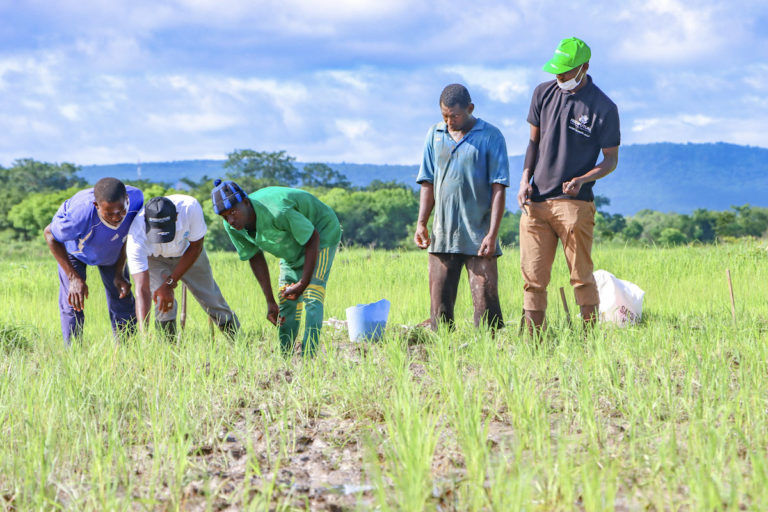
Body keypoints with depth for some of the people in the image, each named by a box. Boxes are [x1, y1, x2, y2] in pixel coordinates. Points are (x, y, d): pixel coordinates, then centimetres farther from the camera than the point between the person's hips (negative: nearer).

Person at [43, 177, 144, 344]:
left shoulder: (136, 198, -34)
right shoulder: (80, 214, -46)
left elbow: (126, 234, -11)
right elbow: (50, 234, -25)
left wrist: (119, 273, -13)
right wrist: (74, 277, -27)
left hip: (111, 251, 3)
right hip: (74, 248, -3)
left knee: (123, 302, 2)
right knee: (72, 305, -13)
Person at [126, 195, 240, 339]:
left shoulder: (190, 207, -42)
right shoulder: (137, 236, -43)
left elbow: (196, 247, -22)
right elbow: (142, 289, -45)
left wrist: (170, 283, -25)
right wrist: (144, 333, -55)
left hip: (187, 252, 2)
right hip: (153, 258, -1)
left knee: (211, 298, 6)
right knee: (164, 303, -22)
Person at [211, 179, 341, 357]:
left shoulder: (277, 213, -42)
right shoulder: (232, 226, -20)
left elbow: (313, 239, -27)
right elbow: (256, 259, -5)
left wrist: (303, 284, -25)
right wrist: (270, 302, -7)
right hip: (292, 248, 7)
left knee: (312, 296, -18)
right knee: (286, 300, 4)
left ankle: (308, 354, -21)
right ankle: (285, 354, 10)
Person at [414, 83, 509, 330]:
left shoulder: (490, 136, -2)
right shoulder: (435, 135, 11)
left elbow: (498, 189, -4)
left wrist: (492, 234, -11)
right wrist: (421, 223, 6)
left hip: (479, 236, -4)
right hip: (442, 235, 4)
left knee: (486, 303, -5)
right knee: (439, 304, 3)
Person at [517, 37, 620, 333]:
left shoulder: (604, 108, -4)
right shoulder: (544, 93, 9)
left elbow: (611, 159, 1)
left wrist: (582, 180, -17)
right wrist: (525, 180, 3)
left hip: (574, 202, -4)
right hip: (535, 200, 4)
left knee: (581, 276, -2)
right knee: (533, 277, 2)